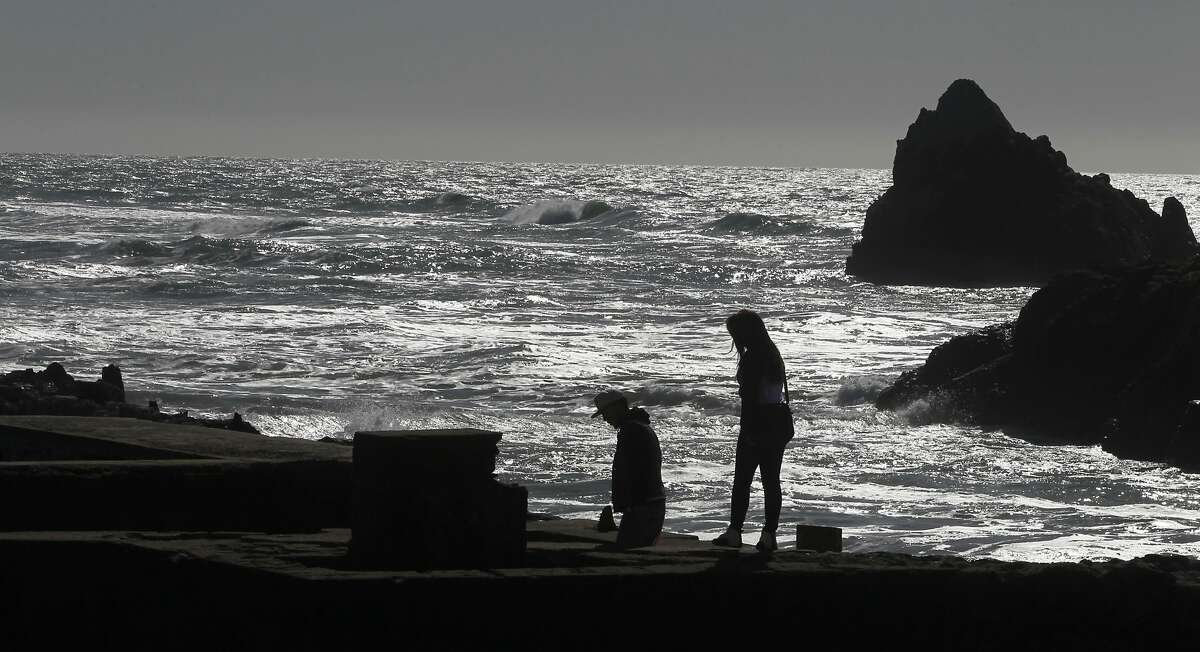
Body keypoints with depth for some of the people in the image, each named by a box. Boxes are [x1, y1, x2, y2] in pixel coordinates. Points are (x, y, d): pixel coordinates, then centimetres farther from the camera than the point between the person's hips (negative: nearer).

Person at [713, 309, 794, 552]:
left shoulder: (752, 358, -14)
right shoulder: (773, 354, 13)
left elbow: (750, 396, -19)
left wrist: (748, 429, -18)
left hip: (758, 421, -8)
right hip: (779, 420, 8)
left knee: (742, 479, -1)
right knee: (771, 480, 7)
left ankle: (734, 532, -1)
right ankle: (769, 534, 5)